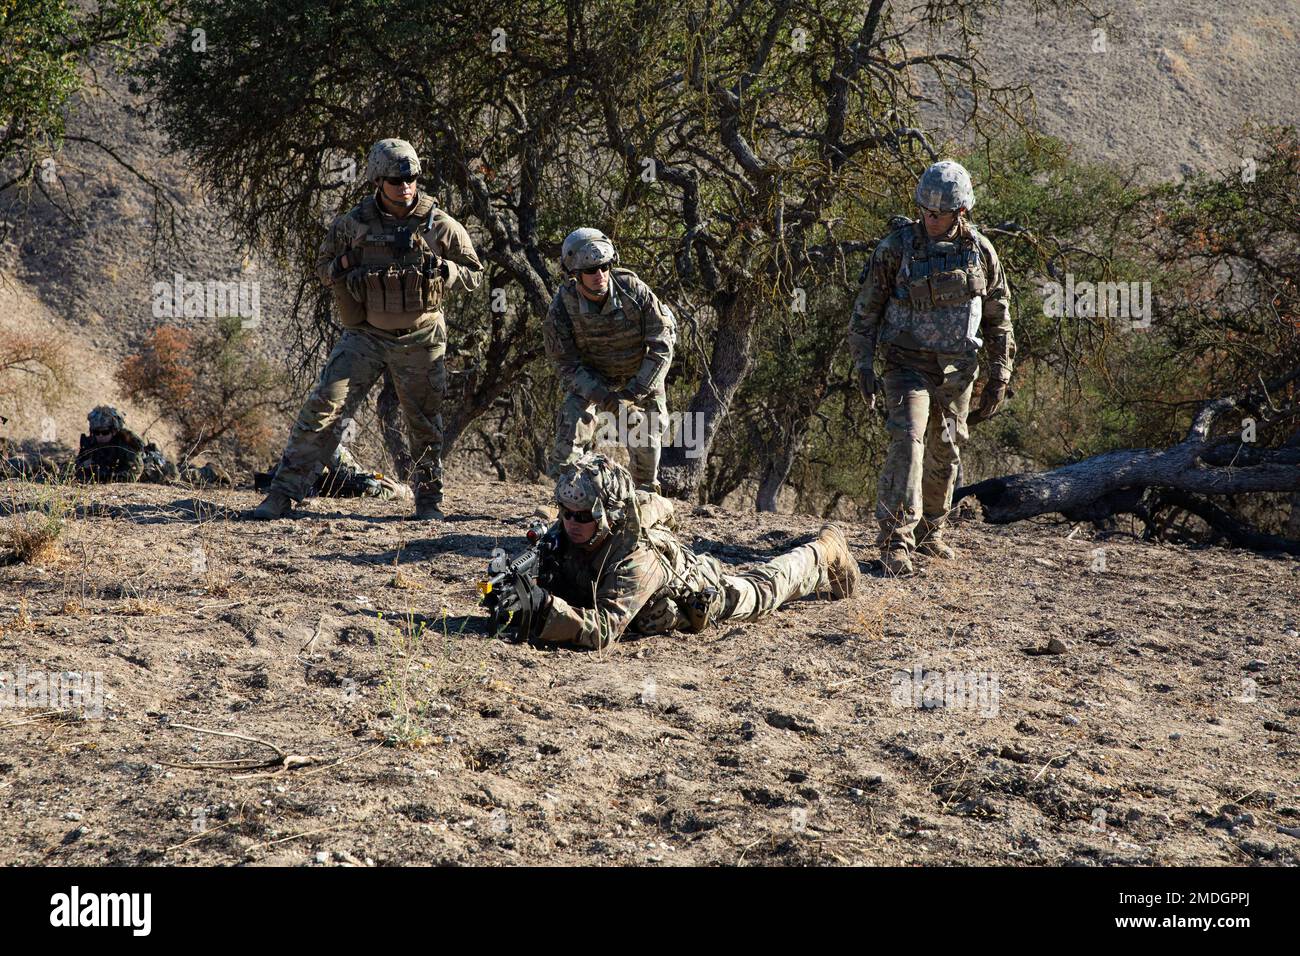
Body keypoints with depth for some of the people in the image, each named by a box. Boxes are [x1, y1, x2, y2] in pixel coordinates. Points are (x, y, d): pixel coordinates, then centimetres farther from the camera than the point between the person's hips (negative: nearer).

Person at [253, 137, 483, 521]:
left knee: (424, 424, 9)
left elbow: (474, 274, 3)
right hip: (365, 335, 0)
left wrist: (441, 270, -17)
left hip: (419, 341, 0)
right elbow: (323, 265, 11)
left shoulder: (440, 225, -5)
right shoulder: (354, 223, -2)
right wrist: (342, 266, -12)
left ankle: (429, 500, 27)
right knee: (322, 409, -8)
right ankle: (283, 494, -6)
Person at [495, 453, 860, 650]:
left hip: (708, 596, -4)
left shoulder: (637, 555, -49)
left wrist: (542, 606, -68)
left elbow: (603, 630, -57)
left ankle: (823, 555, 52)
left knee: (765, 591, 25)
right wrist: (519, 588, -44)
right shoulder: (568, 535, -30)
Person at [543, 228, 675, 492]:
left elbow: (661, 346, -23)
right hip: (591, 374, -1)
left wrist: (633, 393, -29)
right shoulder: (562, 307, -27)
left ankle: (646, 489, 27)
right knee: (574, 416, -23)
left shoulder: (634, 290, -29)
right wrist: (602, 397, -34)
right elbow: (566, 364, -20)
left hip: (642, 372, 1)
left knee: (647, 434, 3)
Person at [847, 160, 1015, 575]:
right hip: (907, 364, -3)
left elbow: (998, 318, 9)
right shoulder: (897, 247, -7)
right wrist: (863, 364, -9)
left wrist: (1000, 374, 5)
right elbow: (866, 309, -2)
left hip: (956, 370, 3)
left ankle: (929, 531, 29)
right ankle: (896, 540, -21)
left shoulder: (980, 251, 1)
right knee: (908, 441, -19)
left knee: (945, 452, 11)